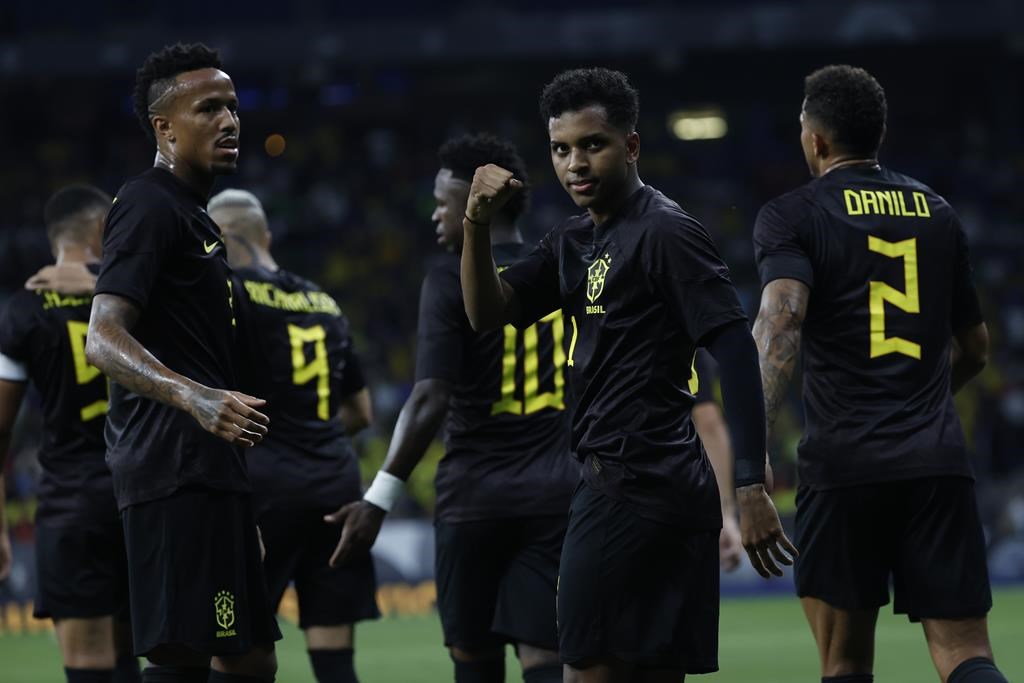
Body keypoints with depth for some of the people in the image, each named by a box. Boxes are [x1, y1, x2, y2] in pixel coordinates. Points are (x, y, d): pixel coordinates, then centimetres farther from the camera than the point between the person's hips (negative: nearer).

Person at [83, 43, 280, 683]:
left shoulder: (191, 214, 22)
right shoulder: (150, 207, -10)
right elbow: (103, 339, -23)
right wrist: (194, 397, -37)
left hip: (207, 469, 11)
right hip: (178, 468, -11)